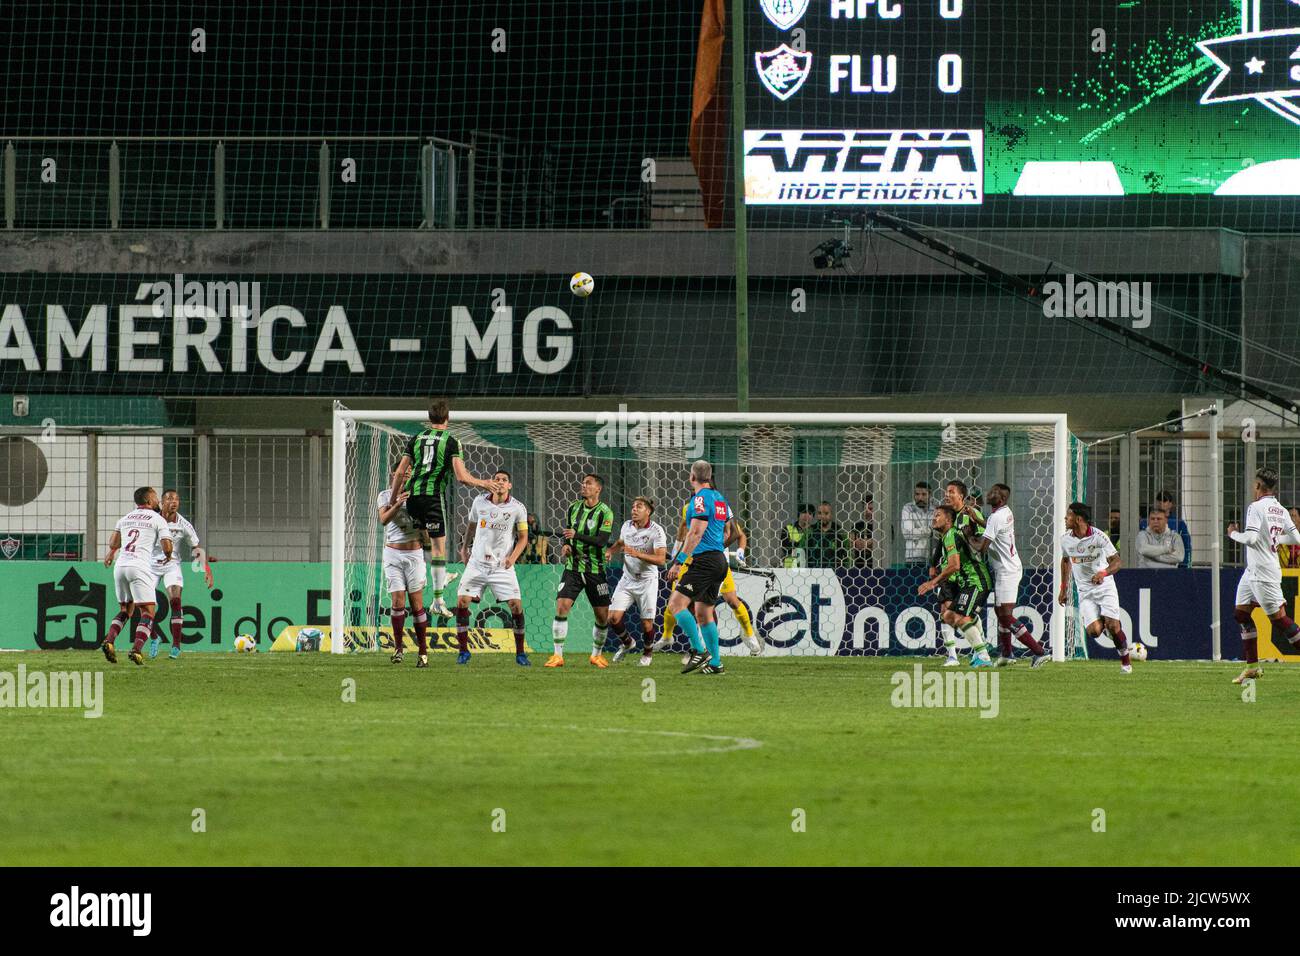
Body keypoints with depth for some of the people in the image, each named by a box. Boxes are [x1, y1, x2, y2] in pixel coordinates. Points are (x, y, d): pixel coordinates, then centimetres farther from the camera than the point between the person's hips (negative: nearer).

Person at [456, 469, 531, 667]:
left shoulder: (517, 508, -5)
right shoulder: (479, 502, 2)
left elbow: (523, 537, 1)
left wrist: (513, 556, -13)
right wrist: (464, 548, 16)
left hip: (502, 566, -2)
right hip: (477, 562, 2)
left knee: (516, 605, -11)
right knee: (462, 602, -9)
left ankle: (520, 652, 3)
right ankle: (463, 650, 4)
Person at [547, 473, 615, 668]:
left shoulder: (605, 512, -7)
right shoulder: (574, 508, 7)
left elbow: (602, 540, -18)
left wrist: (577, 536, -27)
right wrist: (567, 545, -1)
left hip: (595, 569, -2)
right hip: (573, 568, 2)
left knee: (602, 616, 2)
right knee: (561, 606, -15)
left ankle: (597, 654, 25)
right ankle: (558, 655, -11)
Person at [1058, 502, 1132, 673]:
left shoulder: (1098, 537, -16)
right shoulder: (1066, 539, -1)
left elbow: (1116, 561, -15)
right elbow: (1065, 560, 18)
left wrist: (1103, 573, -35)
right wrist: (1064, 588, 18)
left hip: (1105, 587, -3)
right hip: (1085, 591, 3)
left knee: (1112, 626, -16)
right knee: (1093, 631, -14)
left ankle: (1125, 661, 6)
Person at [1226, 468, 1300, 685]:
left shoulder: (1257, 507, -15)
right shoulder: (1280, 511, 9)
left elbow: (1251, 538, -25)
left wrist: (1233, 533, -6)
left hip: (1264, 573, -9)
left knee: (1279, 618, -6)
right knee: (1241, 613, 12)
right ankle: (1252, 667, 14)